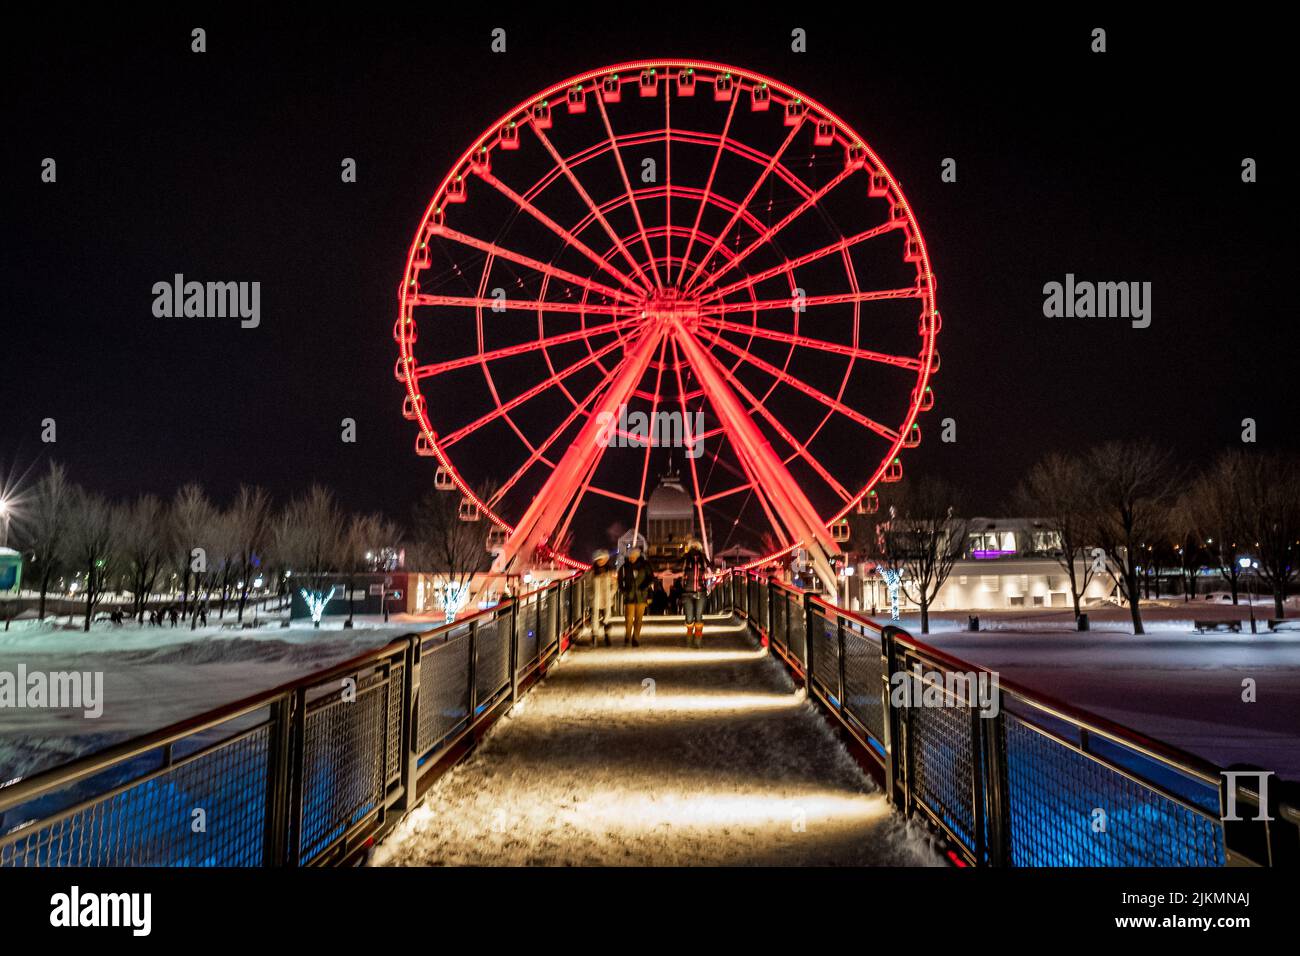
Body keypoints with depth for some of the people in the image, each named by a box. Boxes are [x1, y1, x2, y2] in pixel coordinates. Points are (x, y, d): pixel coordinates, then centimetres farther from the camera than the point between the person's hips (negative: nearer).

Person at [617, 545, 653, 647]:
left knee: (638, 619, 1)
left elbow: (651, 578, 3)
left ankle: (636, 639, 12)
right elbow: (620, 579, 12)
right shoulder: (625, 567, 2)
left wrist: (644, 586, -12)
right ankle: (627, 638, 14)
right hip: (629, 596, 0)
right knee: (628, 618, -6)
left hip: (641, 596, 0)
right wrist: (622, 589, -3)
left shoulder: (644, 565, 1)